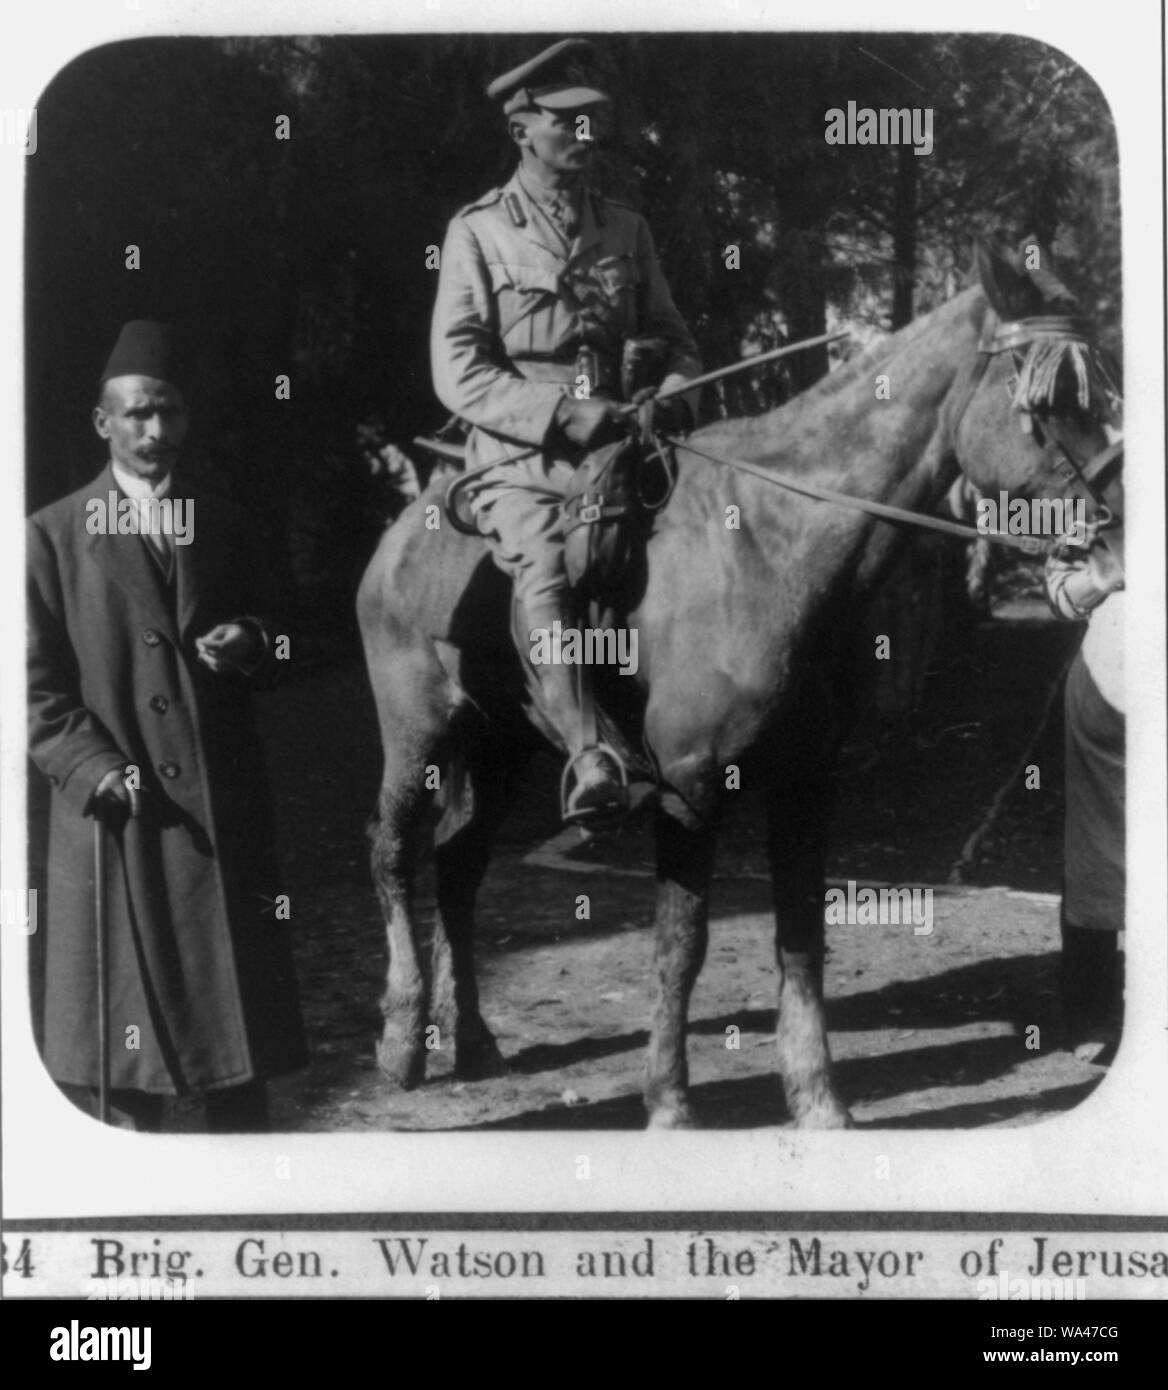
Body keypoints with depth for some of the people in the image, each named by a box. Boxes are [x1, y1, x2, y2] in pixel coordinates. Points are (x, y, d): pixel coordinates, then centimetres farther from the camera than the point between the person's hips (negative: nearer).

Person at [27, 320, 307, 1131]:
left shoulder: (225, 526, 14)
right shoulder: (55, 534, 3)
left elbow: (270, 637, 20)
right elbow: (39, 689, -1)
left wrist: (249, 647, -4)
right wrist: (99, 773, -15)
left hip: (225, 809, 3)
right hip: (118, 816, -3)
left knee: (239, 1022, 8)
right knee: (126, 1025, 3)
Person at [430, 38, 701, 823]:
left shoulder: (626, 229, 17)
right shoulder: (478, 232, 4)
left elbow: (673, 339, 21)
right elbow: (458, 373, -4)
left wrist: (671, 397, -3)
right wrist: (563, 413, -16)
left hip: (622, 447, 5)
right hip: (520, 457, -5)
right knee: (545, 564, -31)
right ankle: (589, 761, -42)